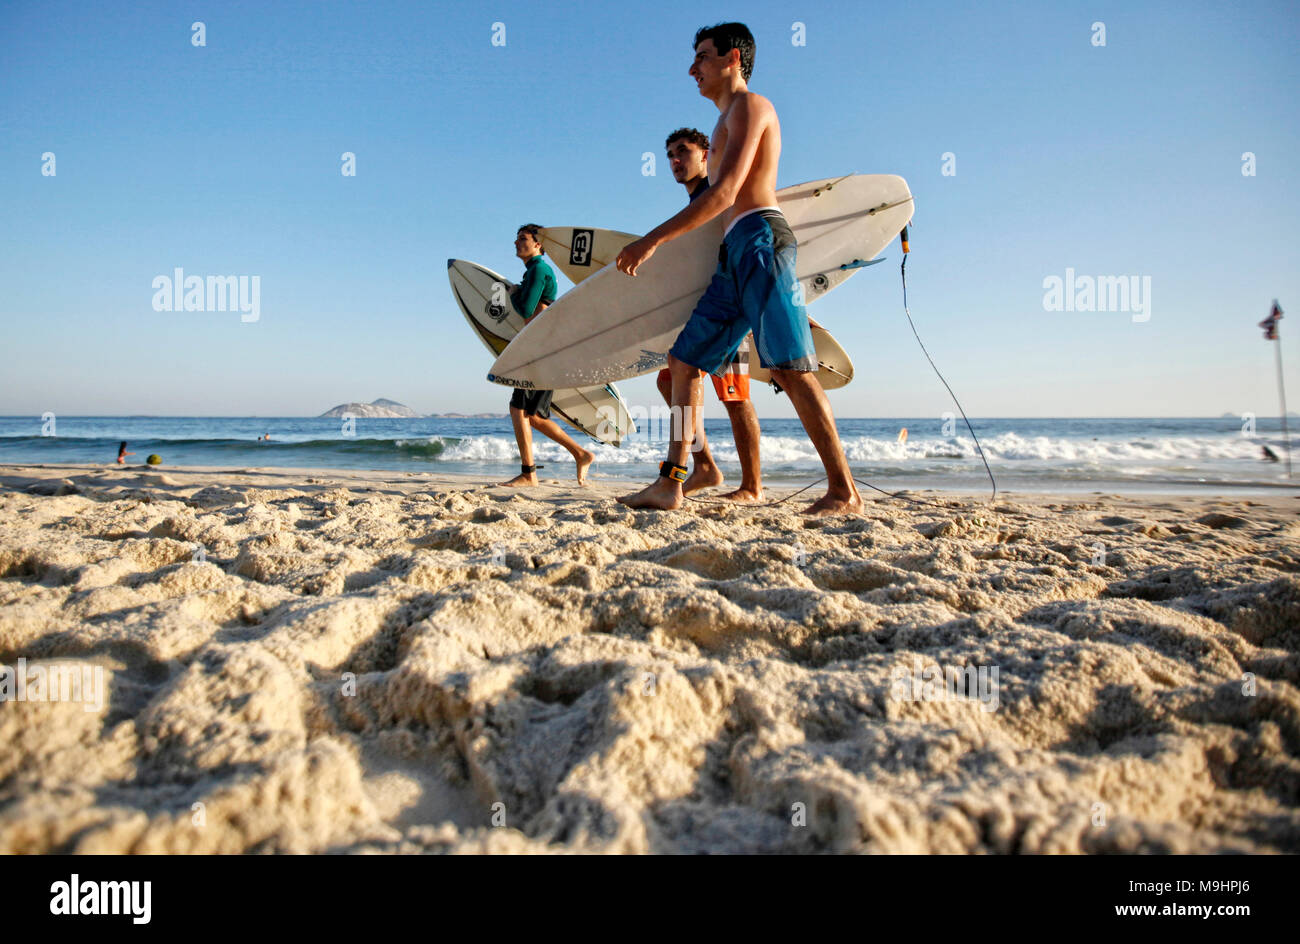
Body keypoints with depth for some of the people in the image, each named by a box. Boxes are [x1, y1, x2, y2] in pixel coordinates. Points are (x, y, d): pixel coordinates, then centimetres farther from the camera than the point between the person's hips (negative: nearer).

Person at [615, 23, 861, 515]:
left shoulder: (749, 105, 1)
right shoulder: (729, 120, 30)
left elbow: (725, 193, -14)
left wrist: (652, 239, -18)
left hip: (759, 238, -10)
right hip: (735, 254, 10)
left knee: (789, 367, -16)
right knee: (683, 360, 4)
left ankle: (844, 490, -13)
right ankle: (670, 484, 3)